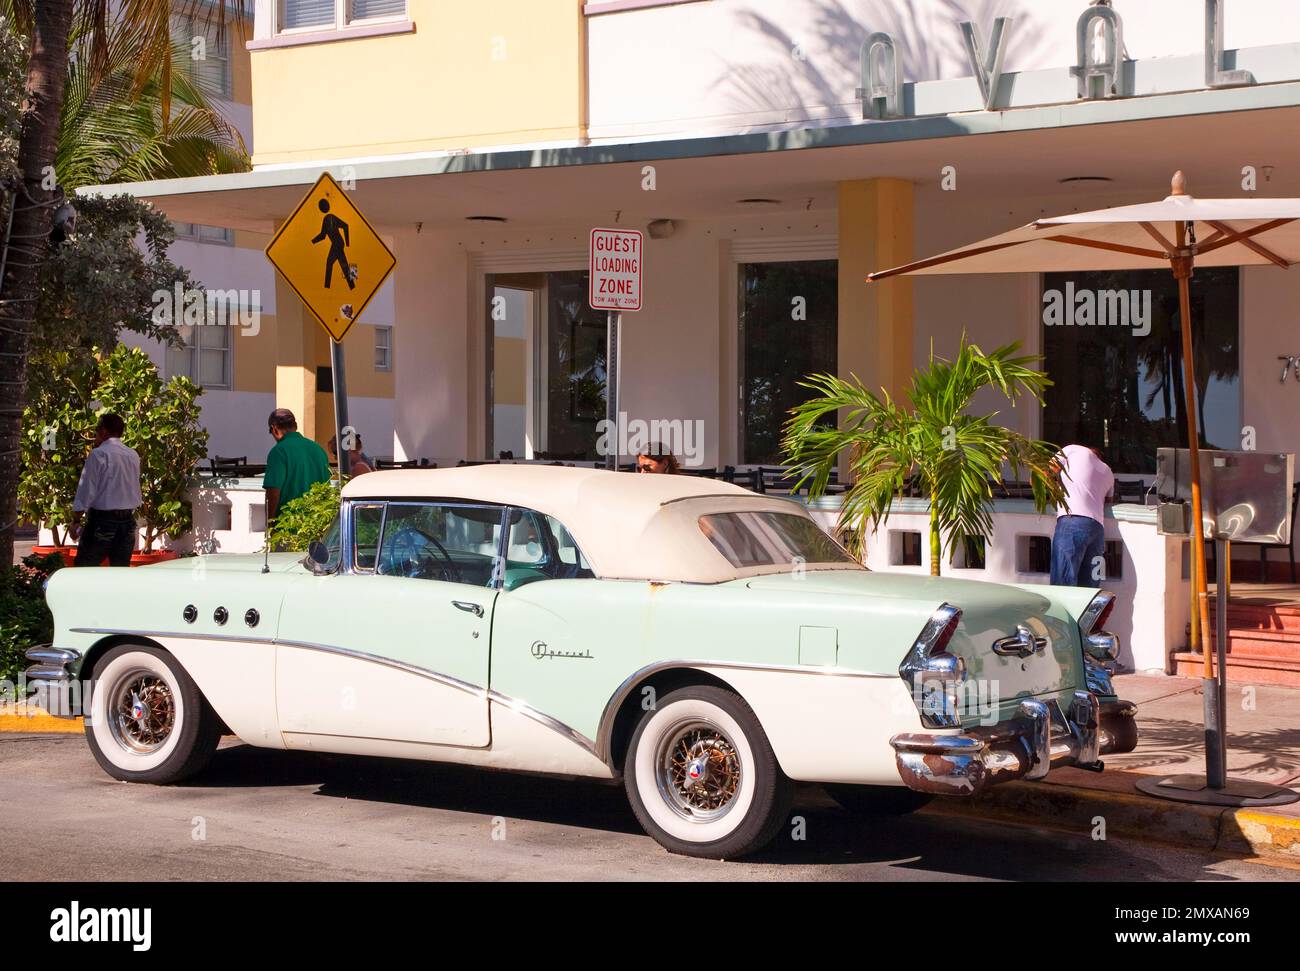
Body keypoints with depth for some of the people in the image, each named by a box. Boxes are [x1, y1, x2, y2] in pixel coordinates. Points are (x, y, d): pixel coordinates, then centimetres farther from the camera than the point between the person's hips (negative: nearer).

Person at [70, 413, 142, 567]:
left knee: (84, 570, -1)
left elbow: (86, 490, -10)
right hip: (128, 520, 6)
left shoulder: (98, 454, -9)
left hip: (102, 519, -6)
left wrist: (76, 521, -6)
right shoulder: (134, 456, 9)